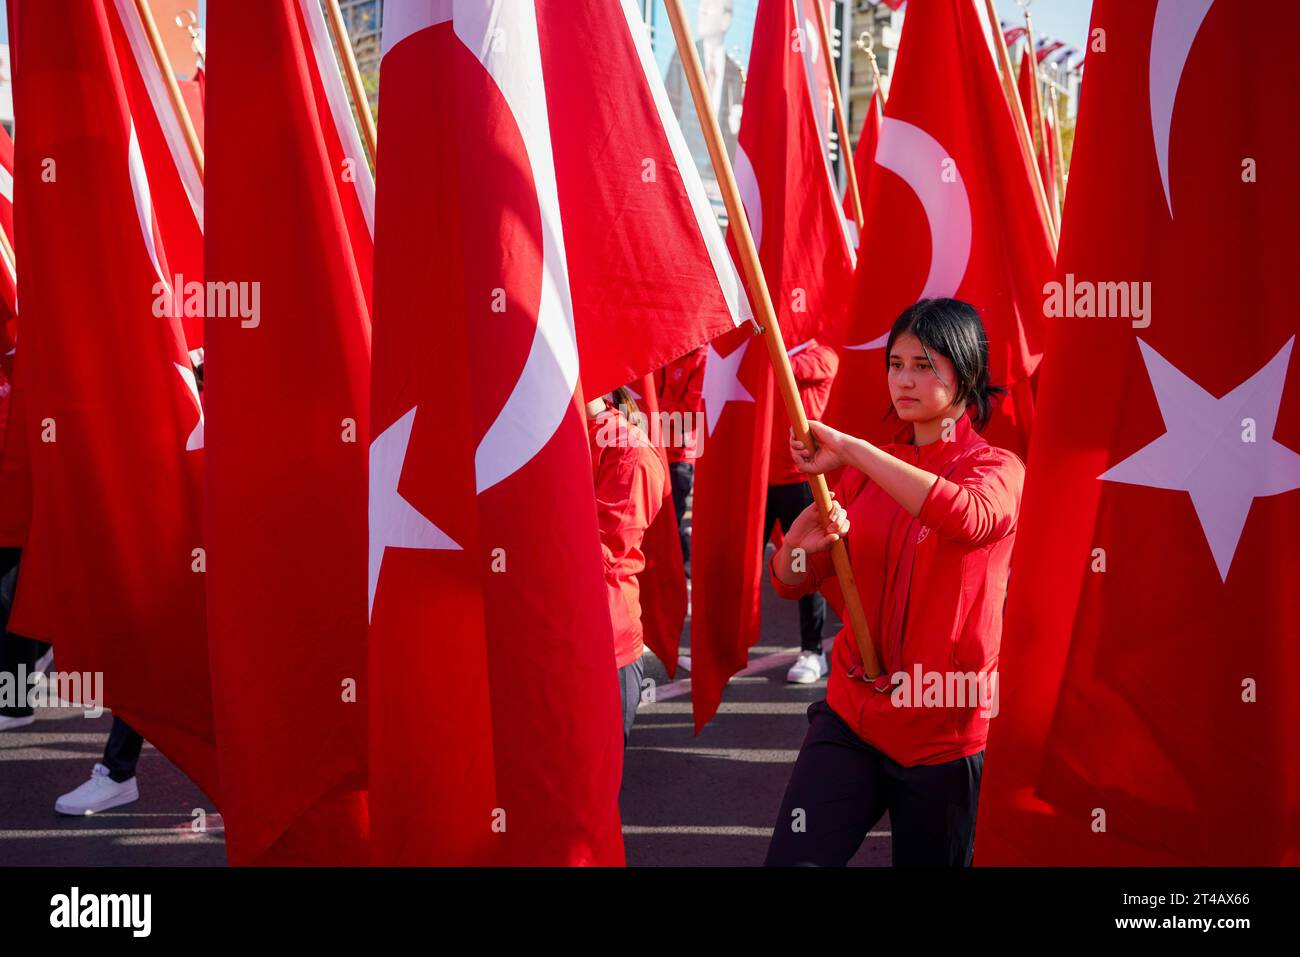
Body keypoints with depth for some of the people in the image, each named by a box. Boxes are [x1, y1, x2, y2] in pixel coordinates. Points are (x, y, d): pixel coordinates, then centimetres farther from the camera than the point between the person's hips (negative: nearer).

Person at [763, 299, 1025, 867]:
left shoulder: (998, 470, -5)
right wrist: (800, 540, -17)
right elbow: (790, 584, 7)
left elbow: (966, 517, -31)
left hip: (945, 735, -3)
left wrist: (849, 449, -29)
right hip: (849, 718, 3)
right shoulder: (869, 471, 8)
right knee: (791, 859, -10)